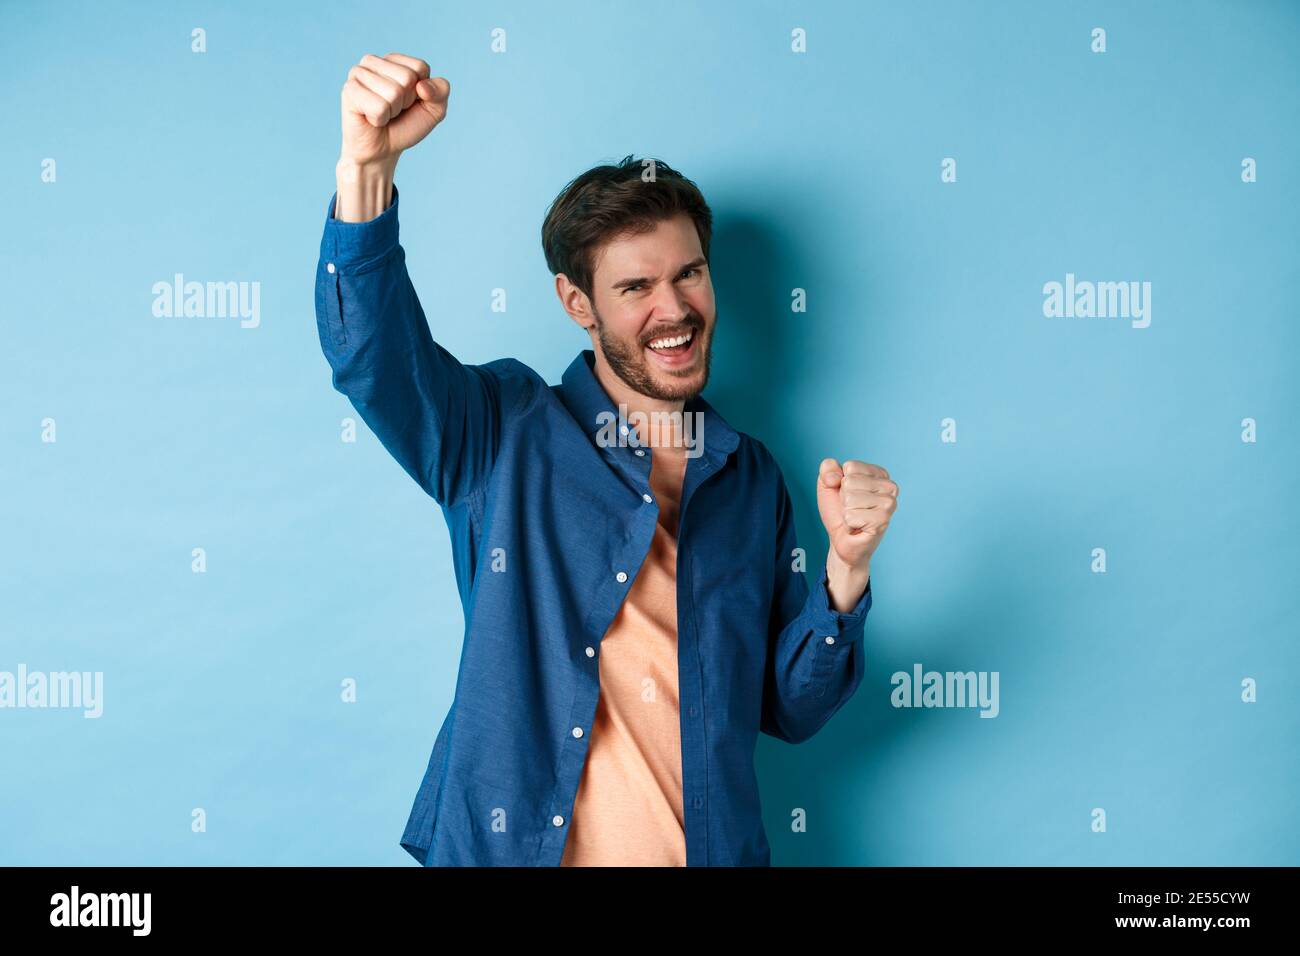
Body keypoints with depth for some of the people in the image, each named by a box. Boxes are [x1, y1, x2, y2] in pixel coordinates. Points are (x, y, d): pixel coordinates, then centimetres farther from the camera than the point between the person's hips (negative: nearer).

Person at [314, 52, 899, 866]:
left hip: (713, 847, 3)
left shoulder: (752, 478, 5)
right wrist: (368, 164, -37)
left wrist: (846, 569, -9)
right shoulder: (502, 433, -4)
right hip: (512, 846, -2)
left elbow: (789, 710, 7)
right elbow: (368, 348, -22)